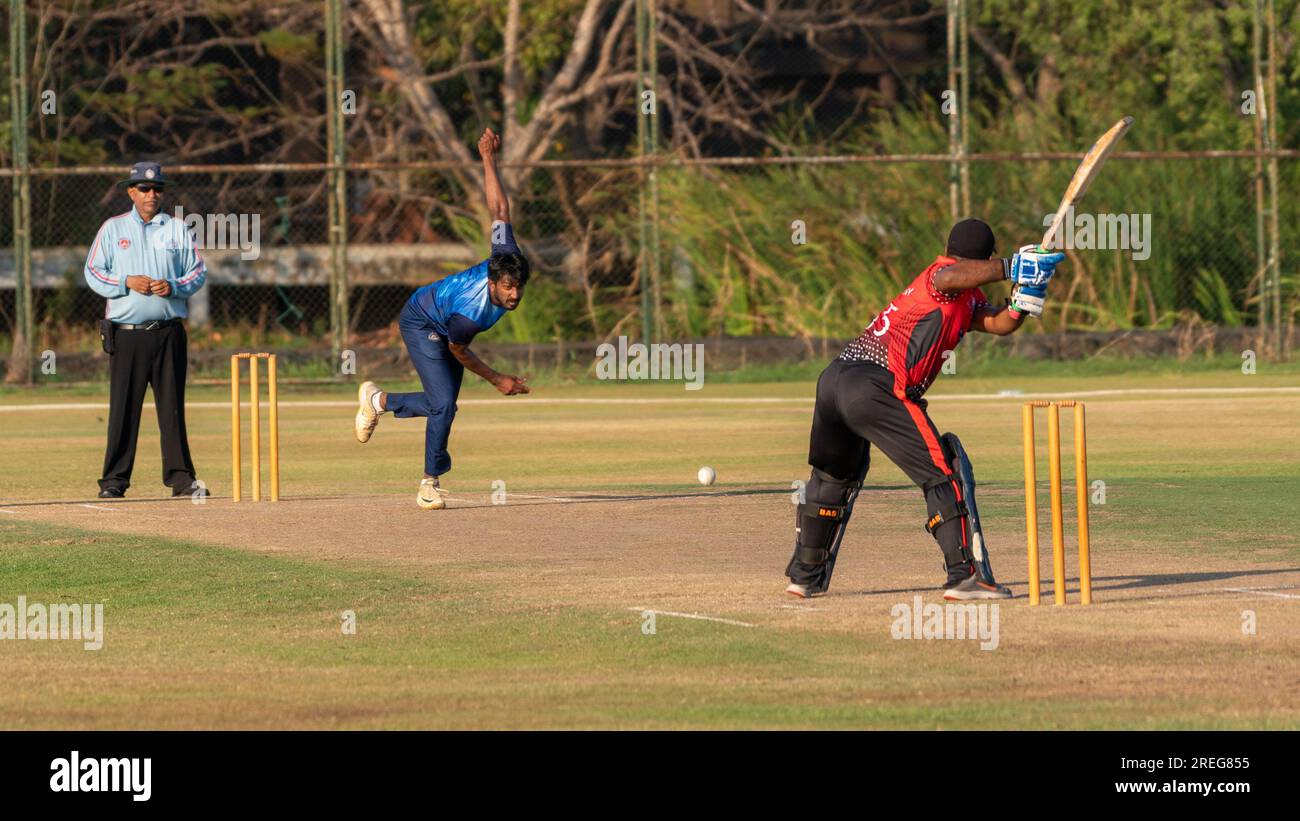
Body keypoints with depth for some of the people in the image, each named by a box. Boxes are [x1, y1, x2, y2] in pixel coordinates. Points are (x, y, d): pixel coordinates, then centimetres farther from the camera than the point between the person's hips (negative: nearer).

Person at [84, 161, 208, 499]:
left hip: (168, 332, 1)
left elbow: (199, 272, 8)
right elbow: (93, 272, 4)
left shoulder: (178, 229, 11)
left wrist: (173, 286, -10)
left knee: (172, 406, 1)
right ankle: (115, 480, 1)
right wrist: (127, 282, -12)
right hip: (126, 332, -1)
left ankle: (180, 477, 4)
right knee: (123, 407, -2)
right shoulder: (113, 229, 8)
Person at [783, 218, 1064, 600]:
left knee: (833, 476, 27)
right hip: (876, 385, -10)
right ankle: (963, 575, -15)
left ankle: (806, 574, 36)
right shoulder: (943, 270, 1)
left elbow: (999, 323, 16)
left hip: (834, 378, 10)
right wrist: (1009, 268, -23)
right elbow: (949, 278, -24)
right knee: (940, 475, -7)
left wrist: (1024, 296, -3)